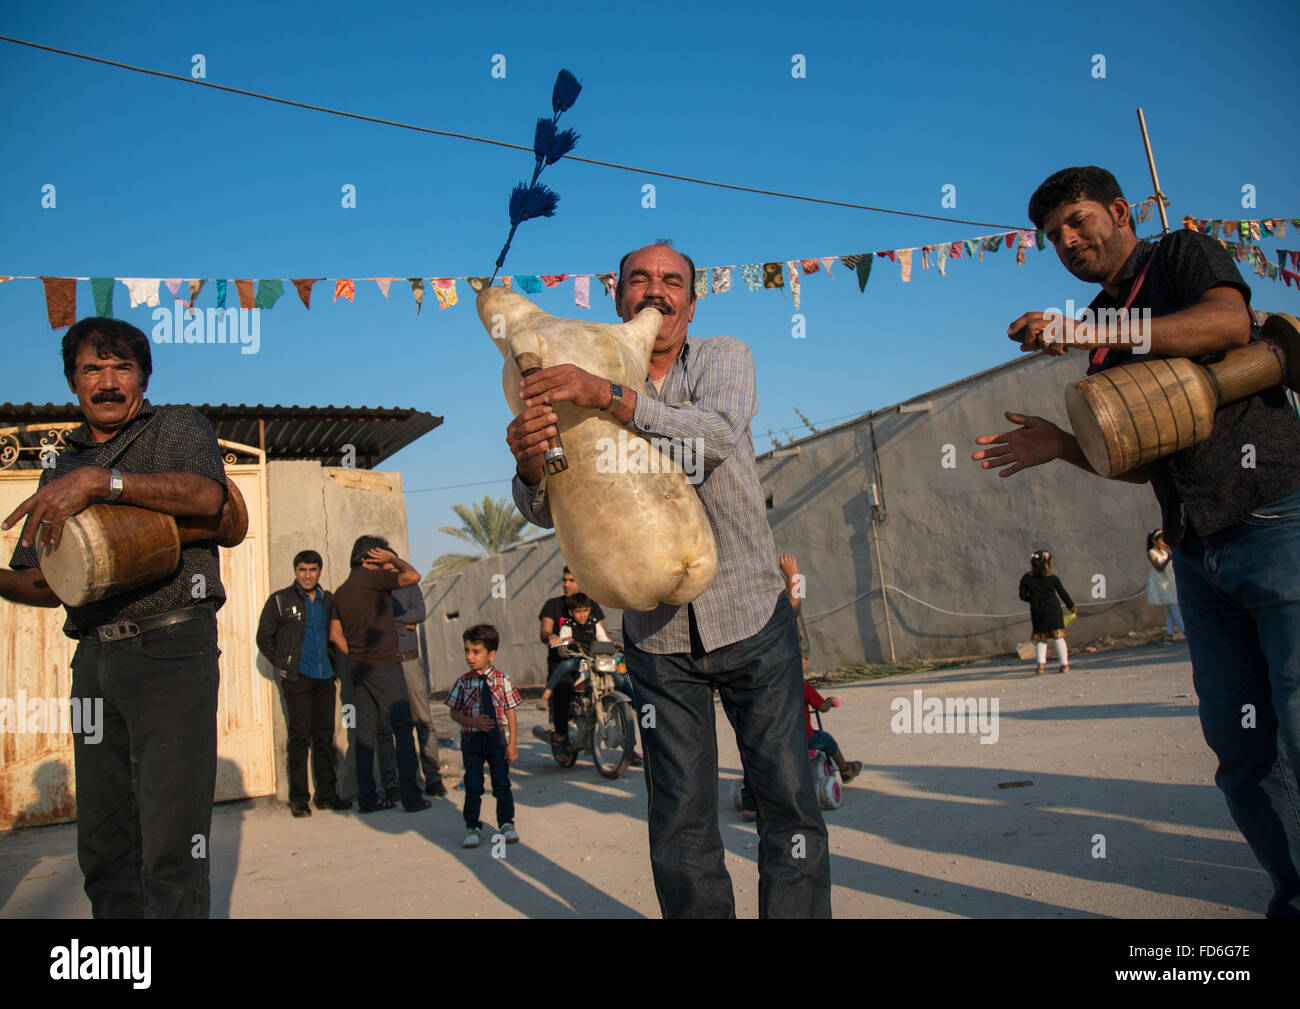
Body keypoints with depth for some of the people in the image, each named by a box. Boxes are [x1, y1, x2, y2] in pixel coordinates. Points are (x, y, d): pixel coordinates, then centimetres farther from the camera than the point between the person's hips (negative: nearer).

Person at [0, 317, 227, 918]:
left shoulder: (176, 427, 6)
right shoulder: (61, 470, 23)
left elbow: (206, 494, -17)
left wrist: (100, 480, -25)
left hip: (171, 648, -6)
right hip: (94, 659, 6)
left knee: (170, 842, -10)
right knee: (102, 848, 9)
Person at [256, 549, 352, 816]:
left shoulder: (328, 600, 12)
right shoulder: (280, 601, 0)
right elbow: (264, 638, 4)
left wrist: (333, 667, 12)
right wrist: (283, 665, -2)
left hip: (325, 678, 4)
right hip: (297, 678, -4)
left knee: (325, 736, 7)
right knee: (300, 737, -4)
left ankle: (326, 794, 14)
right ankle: (298, 798, 4)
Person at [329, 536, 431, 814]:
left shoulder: (341, 591, 15)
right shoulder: (371, 578, -9)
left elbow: (335, 634, 16)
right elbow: (412, 577, -18)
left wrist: (355, 658, 17)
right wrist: (394, 559, -2)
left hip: (358, 668, 8)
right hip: (384, 666, -8)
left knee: (366, 732, 9)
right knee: (402, 729, -4)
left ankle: (366, 797, 10)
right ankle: (411, 797, -6)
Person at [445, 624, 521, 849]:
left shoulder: (502, 681, -5)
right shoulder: (463, 683, -2)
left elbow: (510, 714, -2)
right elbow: (454, 713, 3)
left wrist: (512, 744, -6)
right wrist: (474, 722, -16)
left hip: (498, 738, -1)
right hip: (471, 739, 1)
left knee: (502, 783, 6)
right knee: (473, 786, 6)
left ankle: (506, 824, 23)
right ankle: (472, 827, 20)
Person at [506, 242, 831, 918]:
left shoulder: (724, 357, 0)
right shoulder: (589, 392, 4)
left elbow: (718, 433, -23)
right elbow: (547, 510, -5)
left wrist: (607, 396, -36)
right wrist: (529, 462, -29)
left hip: (751, 616, -1)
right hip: (657, 635, 1)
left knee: (789, 802, 2)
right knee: (681, 823, 5)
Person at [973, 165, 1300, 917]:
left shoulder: (1186, 255, 5)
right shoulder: (1102, 333, 20)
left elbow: (1228, 322, -19)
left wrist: (1084, 331, -22)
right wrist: (1063, 446, 1)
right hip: (1198, 551, 7)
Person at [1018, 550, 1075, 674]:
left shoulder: (1026, 578, 1)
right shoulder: (1052, 578, 0)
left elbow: (1023, 596, 1)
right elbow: (1063, 593, 8)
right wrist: (1072, 606, 21)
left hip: (1037, 611, 1)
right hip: (1053, 609, -1)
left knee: (1040, 639, 8)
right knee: (1058, 637, 5)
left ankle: (1041, 663, -8)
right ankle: (1065, 664, 5)